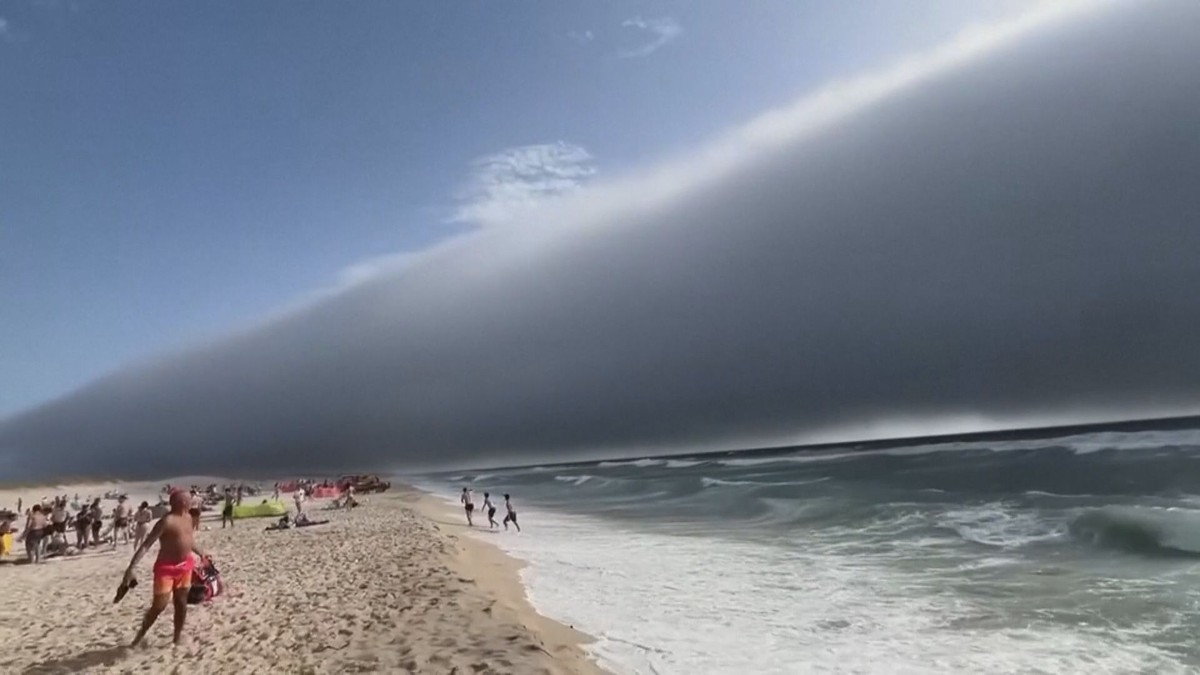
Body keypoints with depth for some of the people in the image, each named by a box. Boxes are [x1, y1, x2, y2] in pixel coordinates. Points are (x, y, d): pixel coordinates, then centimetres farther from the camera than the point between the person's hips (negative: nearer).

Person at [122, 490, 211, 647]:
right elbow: (146, 544, -22)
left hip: (185, 566, 7)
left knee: (181, 603, 12)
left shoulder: (189, 518, 5)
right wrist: (132, 567, -29)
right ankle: (140, 635, 20)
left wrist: (202, 555, 31)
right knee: (159, 605, -4)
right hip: (166, 567, -7)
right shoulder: (167, 521, -19)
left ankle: (178, 637, 24)